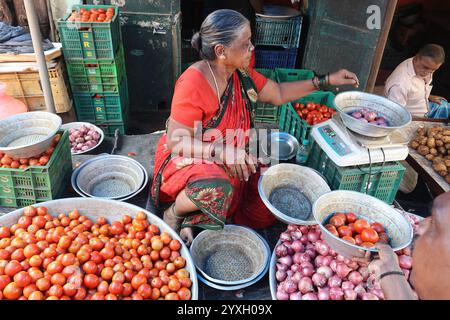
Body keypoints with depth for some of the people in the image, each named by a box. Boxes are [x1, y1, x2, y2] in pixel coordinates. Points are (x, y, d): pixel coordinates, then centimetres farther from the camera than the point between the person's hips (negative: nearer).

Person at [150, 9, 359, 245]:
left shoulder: (241, 74, -2)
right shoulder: (193, 84, -25)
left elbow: (278, 94, 9)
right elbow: (176, 141, -24)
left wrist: (326, 81, 4)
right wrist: (223, 152, -37)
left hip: (231, 163, 8)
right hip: (189, 159, -8)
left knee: (265, 213, 2)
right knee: (216, 188, -41)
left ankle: (194, 214, 10)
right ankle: (174, 213, -7)